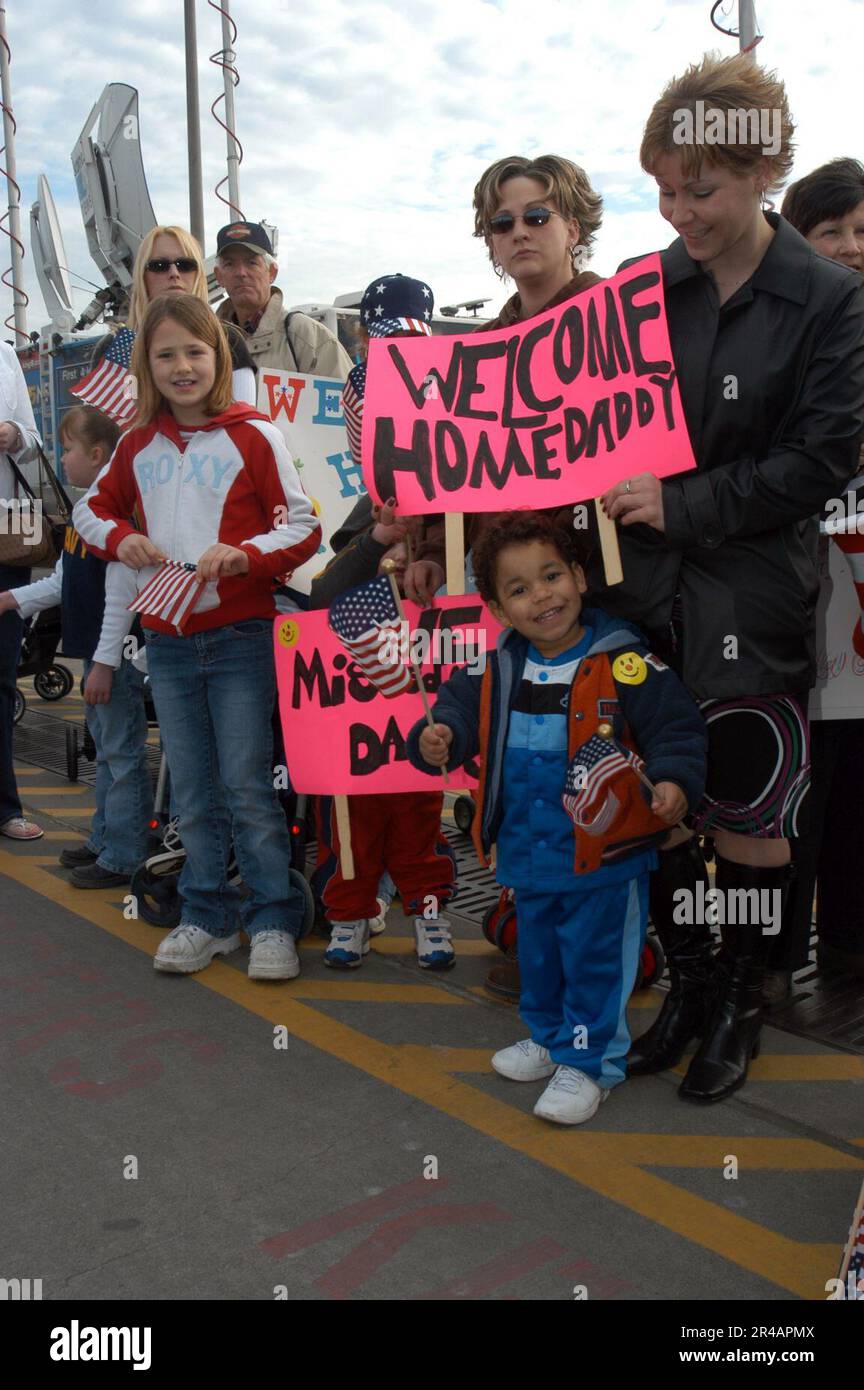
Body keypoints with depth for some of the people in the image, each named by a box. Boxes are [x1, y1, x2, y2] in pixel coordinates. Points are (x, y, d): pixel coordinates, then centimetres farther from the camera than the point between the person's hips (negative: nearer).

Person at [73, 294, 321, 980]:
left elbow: (304, 528, -5)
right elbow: (94, 507, 20)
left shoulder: (253, 435, -5)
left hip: (240, 636, -4)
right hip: (167, 640, 5)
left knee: (247, 785, -2)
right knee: (192, 791, 12)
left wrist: (245, 555, -22)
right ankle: (208, 917, 24)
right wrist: (119, 539, -2)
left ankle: (274, 921, 11)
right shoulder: (137, 445, 8)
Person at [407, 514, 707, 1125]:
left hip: (604, 853, -6)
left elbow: (676, 724, -16)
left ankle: (589, 1062, 23)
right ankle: (548, 1037, 45)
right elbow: (459, 707, 8)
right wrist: (439, 739, -13)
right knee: (538, 952, 24)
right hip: (528, 852, 6)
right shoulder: (497, 670, -2)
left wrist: (675, 780, -31)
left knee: (595, 958, 6)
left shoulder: (622, 660, -17)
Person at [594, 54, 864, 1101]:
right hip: (646, 586, 4)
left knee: (746, 818, 8)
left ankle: (741, 1004, 30)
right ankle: (691, 982, 32)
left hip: (752, 599, -3)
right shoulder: (642, 290, 5)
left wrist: (683, 504, -16)